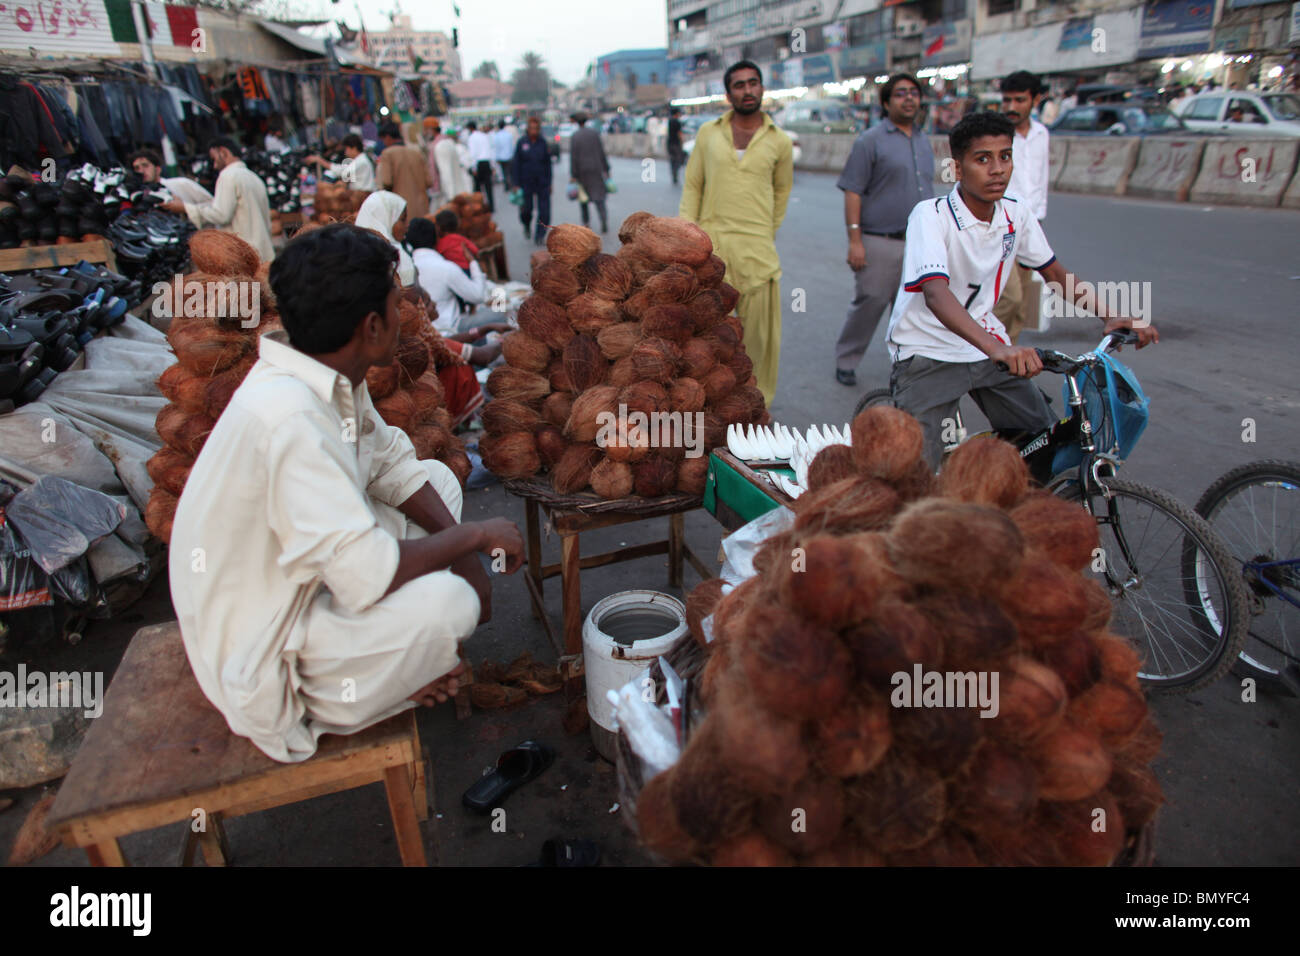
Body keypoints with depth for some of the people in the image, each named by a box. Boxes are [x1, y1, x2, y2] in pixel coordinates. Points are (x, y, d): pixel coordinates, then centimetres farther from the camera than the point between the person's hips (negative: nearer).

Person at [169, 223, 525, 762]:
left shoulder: (332, 379, -5)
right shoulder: (288, 415, -33)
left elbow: (393, 466, 7)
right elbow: (368, 573, -36)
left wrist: (463, 547, -6)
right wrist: (474, 536, -20)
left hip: (299, 587, 9)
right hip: (257, 655, -9)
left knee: (440, 479, 8)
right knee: (448, 599, -31)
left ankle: (404, 655, 8)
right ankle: (326, 703, 0)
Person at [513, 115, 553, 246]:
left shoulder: (543, 143, 2)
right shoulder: (522, 142, -2)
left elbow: (548, 164, 7)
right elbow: (517, 164, 0)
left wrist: (549, 183, 5)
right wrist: (517, 184, -4)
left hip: (542, 182, 1)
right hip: (526, 182, -1)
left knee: (544, 210, -5)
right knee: (526, 208, 3)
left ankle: (540, 236, 7)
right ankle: (526, 225, 37)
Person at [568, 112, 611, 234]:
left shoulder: (575, 136, -8)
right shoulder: (595, 133, 1)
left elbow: (573, 157, -12)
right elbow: (601, 152, 2)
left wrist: (573, 176, -11)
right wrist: (606, 169, 8)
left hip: (582, 170, -2)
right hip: (596, 169, 2)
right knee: (598, 195, 1)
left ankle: (586, 222, 21)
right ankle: (604, 220, -21)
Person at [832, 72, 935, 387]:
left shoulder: (923, 141, 16)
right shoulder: (870, 140, -4)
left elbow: (928, 191, 22)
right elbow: (853, 192, -9)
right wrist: (855, 239, -16)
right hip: (880, 242, -5)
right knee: (869, 304, 0)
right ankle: (845, 361, 17)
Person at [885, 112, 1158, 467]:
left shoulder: (1017, 215, 0)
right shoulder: (930, 216, -19)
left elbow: (1055, 273, 13)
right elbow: (936, 293, -35)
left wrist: (1110, 316, -2)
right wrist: (996, 348, -49)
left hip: (988, 347, 6)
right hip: (927, 353, -6)